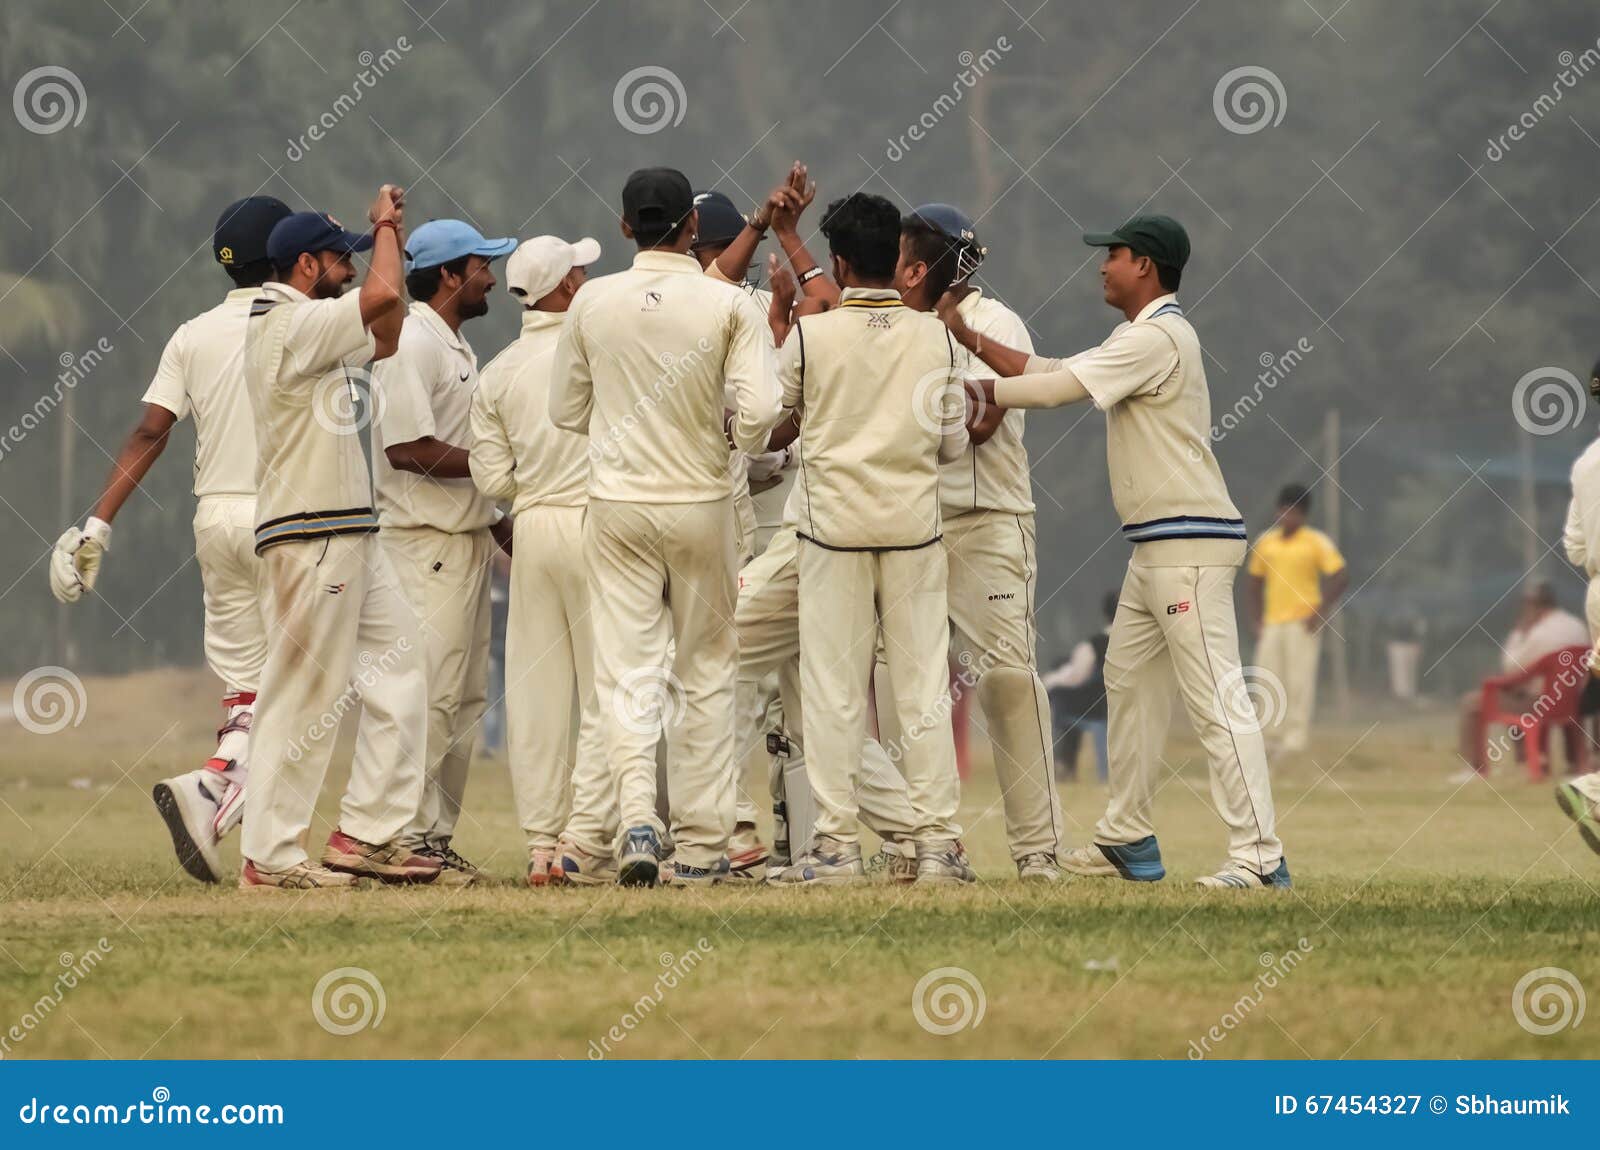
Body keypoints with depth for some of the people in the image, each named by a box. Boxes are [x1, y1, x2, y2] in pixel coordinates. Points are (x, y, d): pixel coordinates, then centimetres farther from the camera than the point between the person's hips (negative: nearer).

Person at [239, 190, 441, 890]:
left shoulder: (310, 328, 17)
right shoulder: (290, 324, -15)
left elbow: (384, 337, 25)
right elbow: (383, 295, -24)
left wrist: (389, 242, 17)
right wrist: (386, 227, -6)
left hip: (350, 537, 11)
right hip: (311, 536, -11)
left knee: (398, 667, 10)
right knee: (302, 693, -7)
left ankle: (369, 833, 11)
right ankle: (270, 858, -3)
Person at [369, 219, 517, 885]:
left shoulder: (458, 347, 19)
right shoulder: (412, 344, -13)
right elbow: (409, 449, -21)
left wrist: (499, 523, 16)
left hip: (468, 540, 10)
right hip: (426, 544, -10)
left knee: (466, 697, 10)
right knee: (430, 693, -12)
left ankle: (437, 835, 13)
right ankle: (410, 838, -10)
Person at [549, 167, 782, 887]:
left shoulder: (593, 302, -2)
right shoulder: (729, 305, -8)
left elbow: (565, 410, 6)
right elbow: (759, 410, -16)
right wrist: (736, 436, 6)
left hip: (617, 507, 1)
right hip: (701, 504, 0)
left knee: (627, 668, 0)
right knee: (705, 672, 10)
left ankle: (637, 818, -20)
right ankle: (701, 844, 11)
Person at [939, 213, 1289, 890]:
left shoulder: (1157, 337, -14)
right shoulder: (1137, 338, 20)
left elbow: (1057, 389, -17)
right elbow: (1049, 372, 19)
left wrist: (971, 393, -7)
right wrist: (965, 335, 15)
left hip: (1189, 545, -11)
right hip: (1154, 549, 11)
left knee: (1216, 700, -14)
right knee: (1128, 683, 16)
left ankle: (1259, 857, -17)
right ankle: (1129, 841, 23)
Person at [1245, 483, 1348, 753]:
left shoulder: (1317, 543, -4)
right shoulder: (1265, 542, 11)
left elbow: (1341, 577, -8)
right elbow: (1254, 581, 20)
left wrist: (1320, 613, -12)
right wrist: (1256, 618, 10)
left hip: (1302, 624, -5)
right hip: (1271, 625, 5)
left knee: (1300, 682, -10)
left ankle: (1295, 739, -10)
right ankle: (1272, 739, 10)